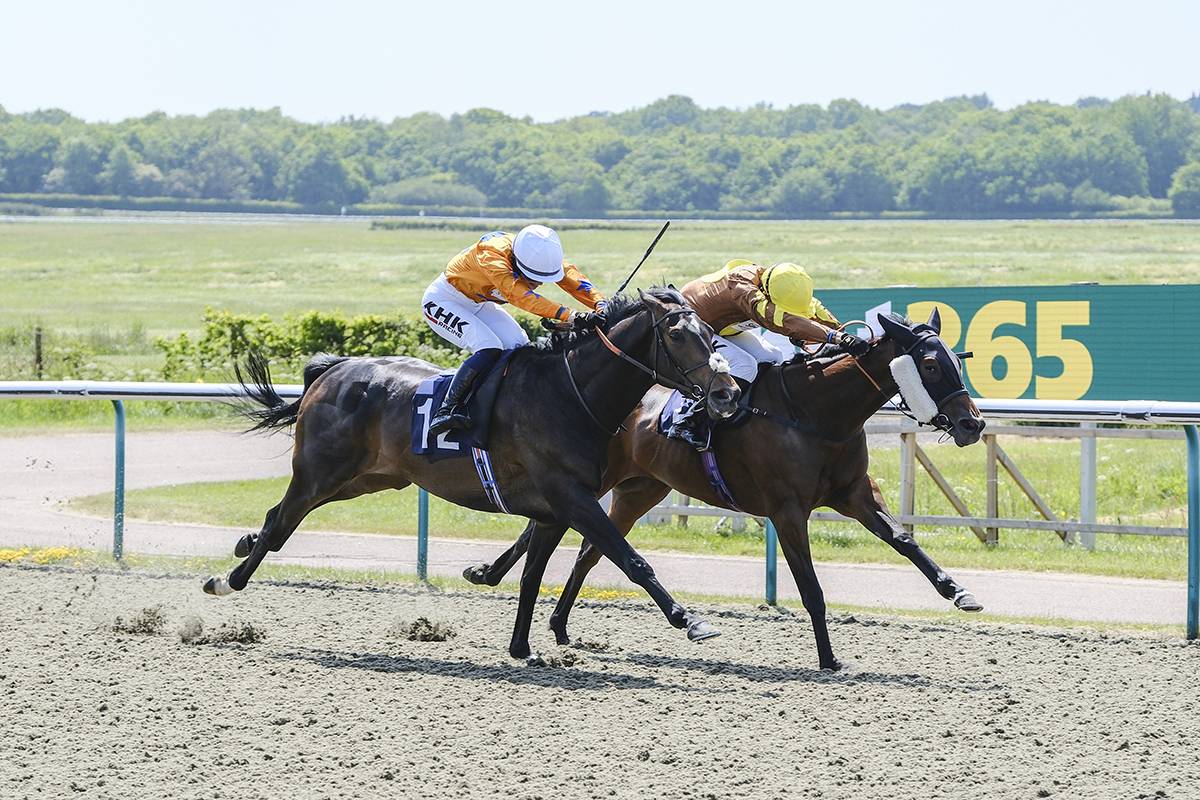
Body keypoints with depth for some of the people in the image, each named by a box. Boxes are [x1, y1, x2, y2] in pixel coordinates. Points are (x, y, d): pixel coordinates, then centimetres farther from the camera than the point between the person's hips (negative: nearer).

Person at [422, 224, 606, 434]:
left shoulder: (541, 256, -18)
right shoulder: (491, 256, -40)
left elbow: (571, 276, -24)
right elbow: (519, 294, -52)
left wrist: (600, 305, -44)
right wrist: (570, 316, -62)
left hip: (478, 304, 8)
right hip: (442, 302, -8)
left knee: (520, 348, -8)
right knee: (489, 349, -27)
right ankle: (445, 411, -22)